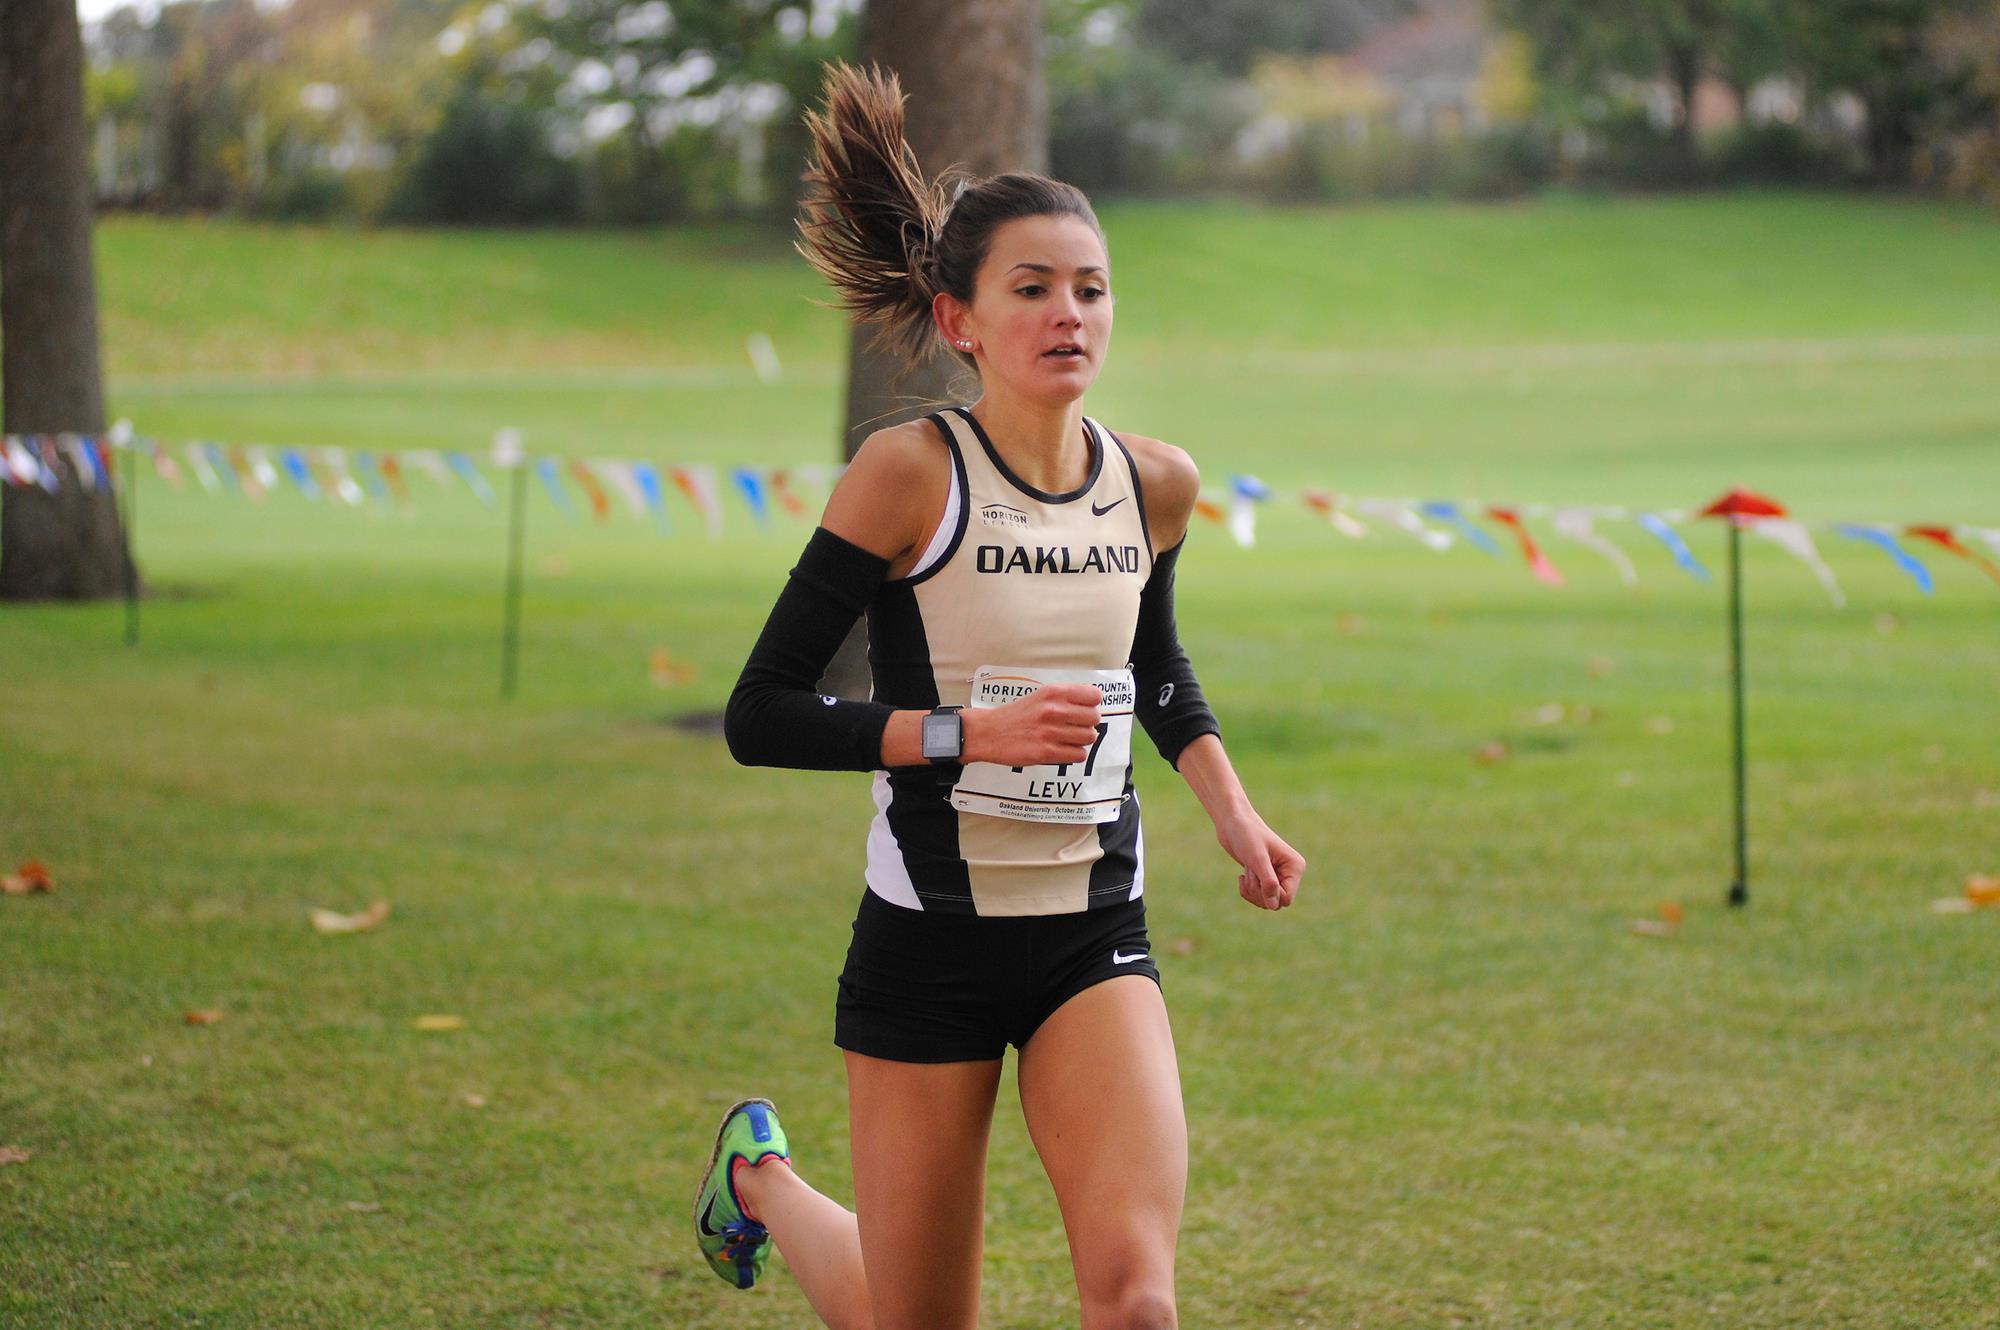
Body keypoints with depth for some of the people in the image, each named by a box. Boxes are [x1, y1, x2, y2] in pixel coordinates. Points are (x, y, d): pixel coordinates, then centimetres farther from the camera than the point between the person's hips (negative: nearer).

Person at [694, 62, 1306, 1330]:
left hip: (1097, 939, 3)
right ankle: (760, 1171, 42)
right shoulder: (909, 474, -13)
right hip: (930, 941, -3)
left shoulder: (1157, 484, 2)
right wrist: (971, 731, -22)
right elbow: (758, 716, -13)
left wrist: (1233, 808, 9)